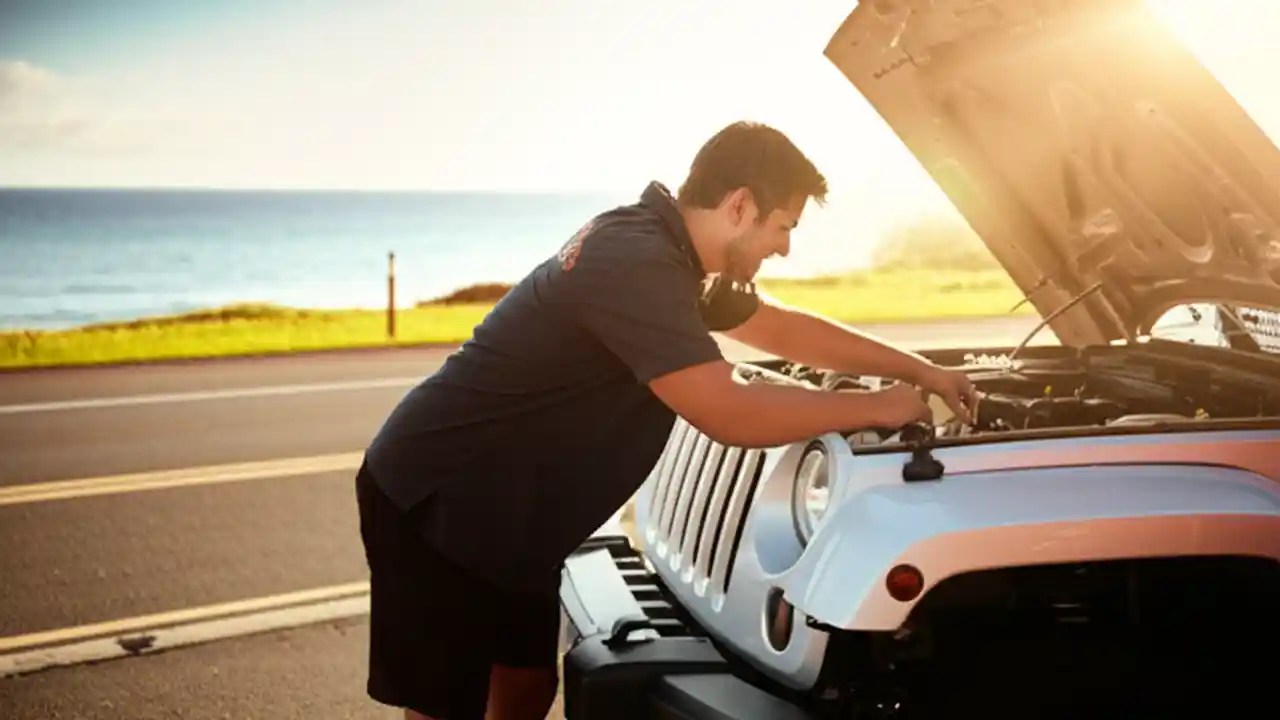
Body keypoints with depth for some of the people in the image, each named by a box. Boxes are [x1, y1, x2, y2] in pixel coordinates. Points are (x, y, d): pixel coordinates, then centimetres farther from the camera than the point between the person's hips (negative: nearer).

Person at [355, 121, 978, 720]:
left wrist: (919, 370, 19)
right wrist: (875, 407, -16)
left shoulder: (667, 249, 5)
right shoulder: (636, 265, -27)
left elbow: (782, 329, 18)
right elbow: (731, 415, -29)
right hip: (433, 502, -10)